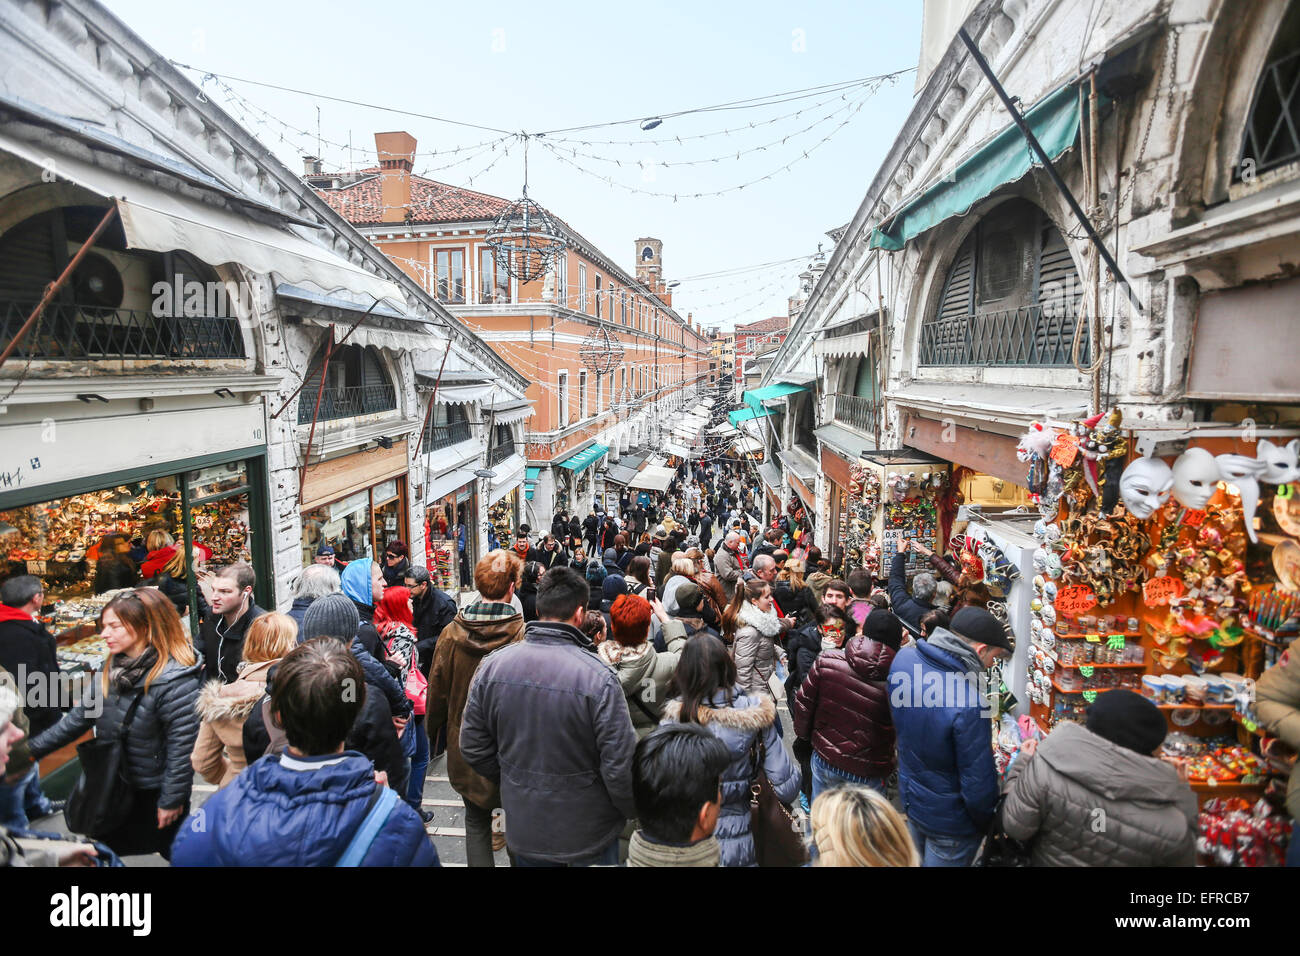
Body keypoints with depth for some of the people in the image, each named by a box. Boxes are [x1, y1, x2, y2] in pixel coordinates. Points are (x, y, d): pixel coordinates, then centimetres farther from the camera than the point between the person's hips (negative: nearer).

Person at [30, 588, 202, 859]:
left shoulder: (176, 681, -27)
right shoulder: (112, 670, -2)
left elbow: (182, 744, -24)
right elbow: (80, 716, 8)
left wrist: (171, 800, -19)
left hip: (154, 795, -7)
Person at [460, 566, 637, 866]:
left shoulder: (492, 665, -11)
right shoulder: (598, 678, -26)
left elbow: (472, 746, -1)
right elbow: (621, 766, -22)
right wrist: (635, 813, -3)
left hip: (522, 828, 4)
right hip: (589, 835, -3)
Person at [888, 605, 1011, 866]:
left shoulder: (903, 658, -15)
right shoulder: (968, 707, -35)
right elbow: (978, 785, -24)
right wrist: (986, 823, -6)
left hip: (909, 796, 6)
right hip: (948, 822, -6)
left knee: (919, 858, 28)